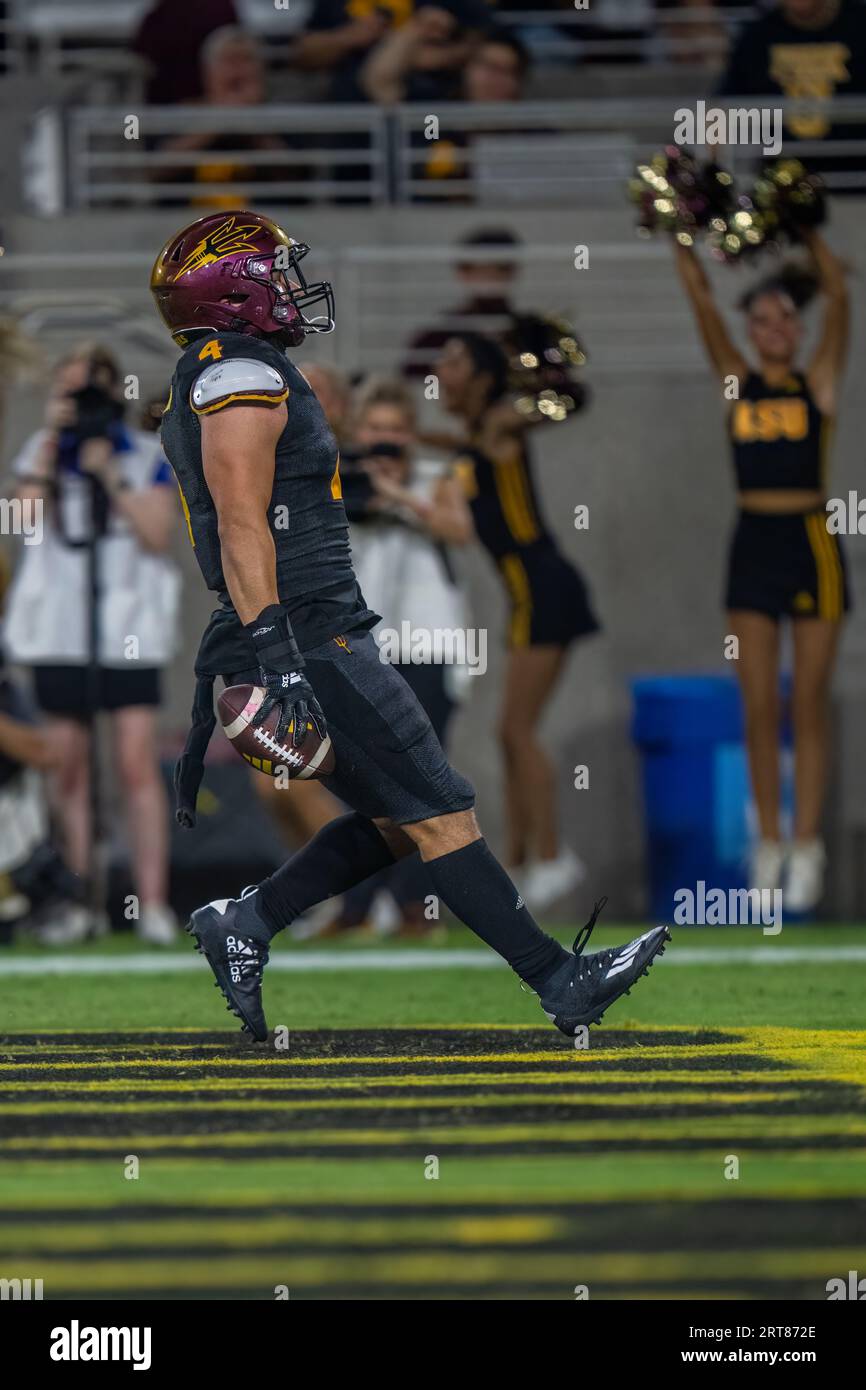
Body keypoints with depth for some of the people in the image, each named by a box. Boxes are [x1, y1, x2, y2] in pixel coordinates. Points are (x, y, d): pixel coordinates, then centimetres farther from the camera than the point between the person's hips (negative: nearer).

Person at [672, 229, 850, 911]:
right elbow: (701, 299, 5)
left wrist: (807, 230, -11)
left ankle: (807, 847, 1)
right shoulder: (738, 382, 9)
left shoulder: (817, 382, 2)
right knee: (759, 706, 3)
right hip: (753, 543, 3)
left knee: (809, 703, 0)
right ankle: (769, 844, 9)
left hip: (811, 543, -3)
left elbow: (839, 297, -8)